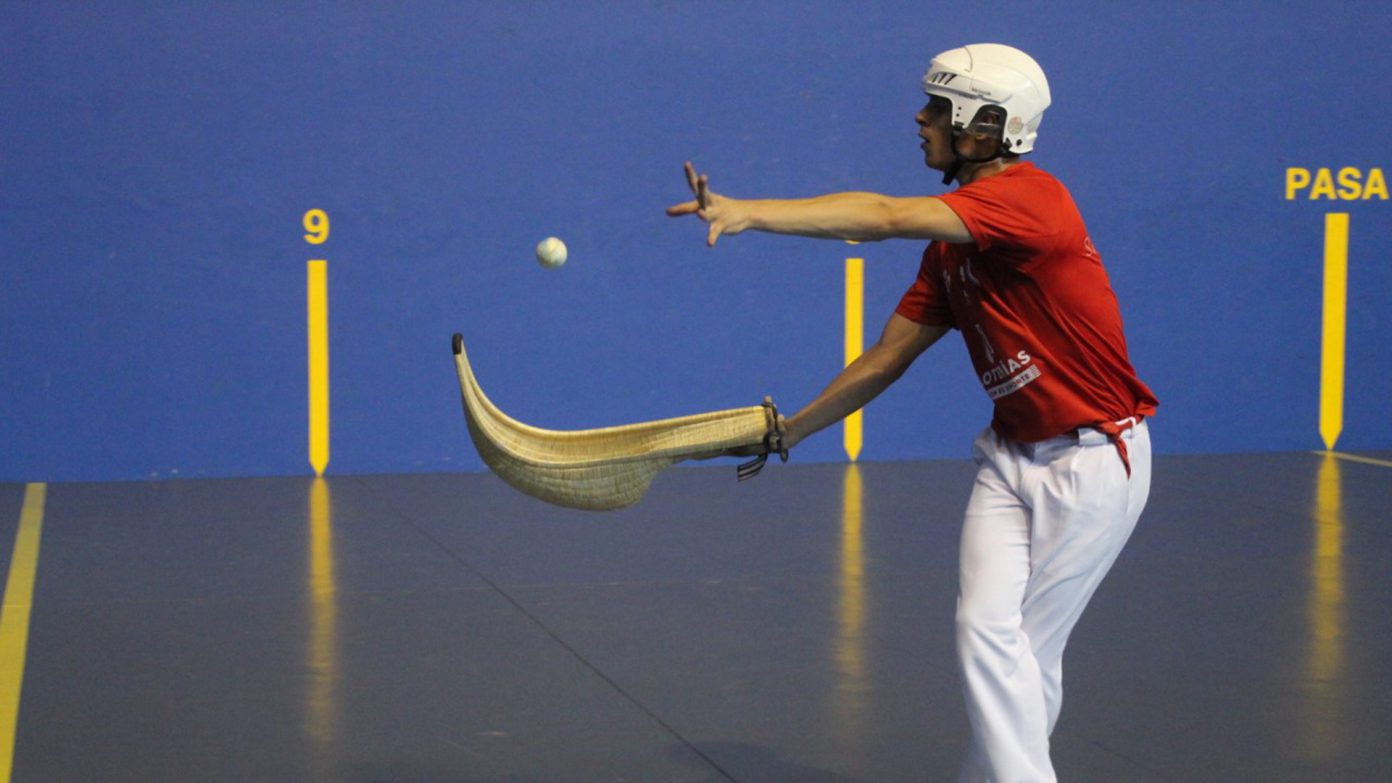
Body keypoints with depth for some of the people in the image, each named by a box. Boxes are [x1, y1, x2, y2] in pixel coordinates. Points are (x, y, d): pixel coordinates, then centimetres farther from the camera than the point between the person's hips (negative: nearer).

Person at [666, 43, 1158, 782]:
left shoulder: (1027, 196, -20)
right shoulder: (949, 245, 7)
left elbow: (889, 216, -34)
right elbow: (886, 359, 13)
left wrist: (749, 213, -40)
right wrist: (788, 431, 15)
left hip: (1094, 460, -7)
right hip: (1010, 456, 7)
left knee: (1031, 646, -3)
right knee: (984, 629, -3)